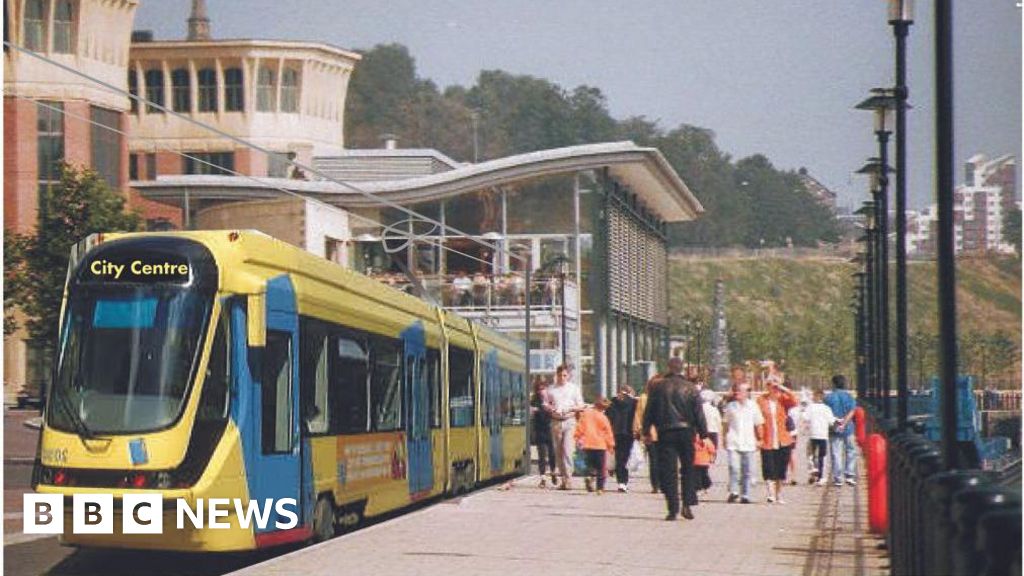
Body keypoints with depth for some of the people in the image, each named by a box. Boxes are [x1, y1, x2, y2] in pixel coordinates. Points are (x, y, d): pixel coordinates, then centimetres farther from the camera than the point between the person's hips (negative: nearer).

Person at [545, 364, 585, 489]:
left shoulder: (574, 388, 7)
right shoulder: (551, 389, 12)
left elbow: (581, 407, 8)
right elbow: (546, 405, 16)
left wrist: (571, 408, -11)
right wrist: (550, 408, -7)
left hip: (569, 421, -3)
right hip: (556, 422, 3)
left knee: (568, 450, -14)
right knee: (558, 451, 4)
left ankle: (568, 480, -16)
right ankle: (563, 478, 11)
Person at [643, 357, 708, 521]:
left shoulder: (659, 387, -2)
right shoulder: (690, 388, -2)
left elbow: (649, 411, 3)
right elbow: (699, 413, 0)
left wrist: (646, 431, 12)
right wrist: (703, 433, 6)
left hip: (665, 433, 0)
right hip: (686, 432, 0)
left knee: (668, 472, 2)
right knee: (688, 469, 13)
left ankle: (673, 509, -3)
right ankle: (687, 504, 3)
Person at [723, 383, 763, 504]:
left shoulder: (753, 406, 5)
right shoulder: (730, 406, 7)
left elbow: (758, 425, 11)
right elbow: (727, 424, 15)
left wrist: (758, 440, 6)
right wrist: (725, 438, 11)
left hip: (748, 443, 0)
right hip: (733, 443, 0)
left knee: (747, 470, 3)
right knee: (733, 467, -14)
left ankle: (745, 495, 9)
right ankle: (733, 491, -3)